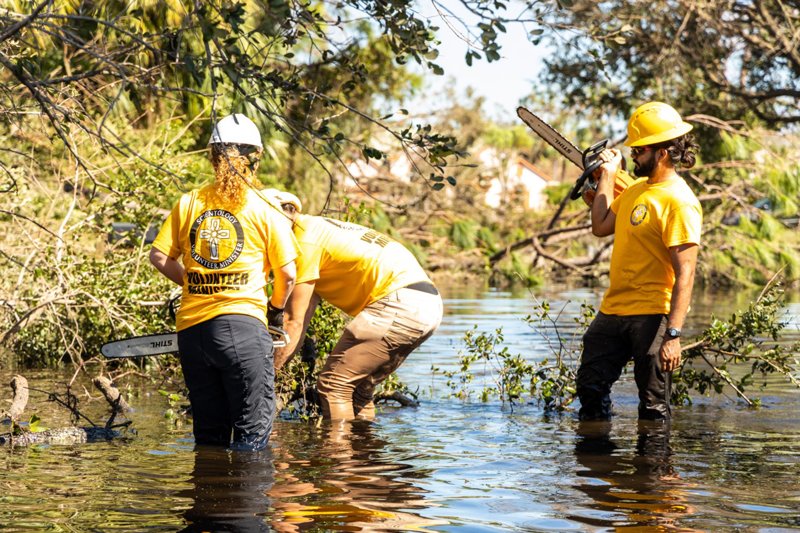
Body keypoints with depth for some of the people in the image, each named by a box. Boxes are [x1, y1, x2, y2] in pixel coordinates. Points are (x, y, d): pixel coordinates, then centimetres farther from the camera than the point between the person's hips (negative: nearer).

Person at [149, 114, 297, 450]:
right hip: (242, 323, -4)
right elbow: (287, 274, 1)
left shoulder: (189, 204, 9)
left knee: (209, 434, 14)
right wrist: (276, 309, 20)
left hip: (191, 328, 4)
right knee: (253, 434, 0)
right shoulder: (266, 209, 0)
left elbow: (159, 256, 9)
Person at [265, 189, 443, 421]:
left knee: (333, 384, -7)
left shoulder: (306, 241, -6)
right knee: (358, 388, 19)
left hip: (400, 304, -10)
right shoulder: (319, 228, 23)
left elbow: (295, 322, -8)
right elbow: (303, 319, 18)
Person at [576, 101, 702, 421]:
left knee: (653, 408, 1)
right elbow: (601, 227, 15)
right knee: (590, 388, 15)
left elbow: (685, 274, -21)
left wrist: (673, 335, -26)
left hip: (652, 317, -9)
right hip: (612, 311, 9)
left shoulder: (679, 201, -16)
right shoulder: (636, 189, 13)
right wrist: (607, 175, 14)